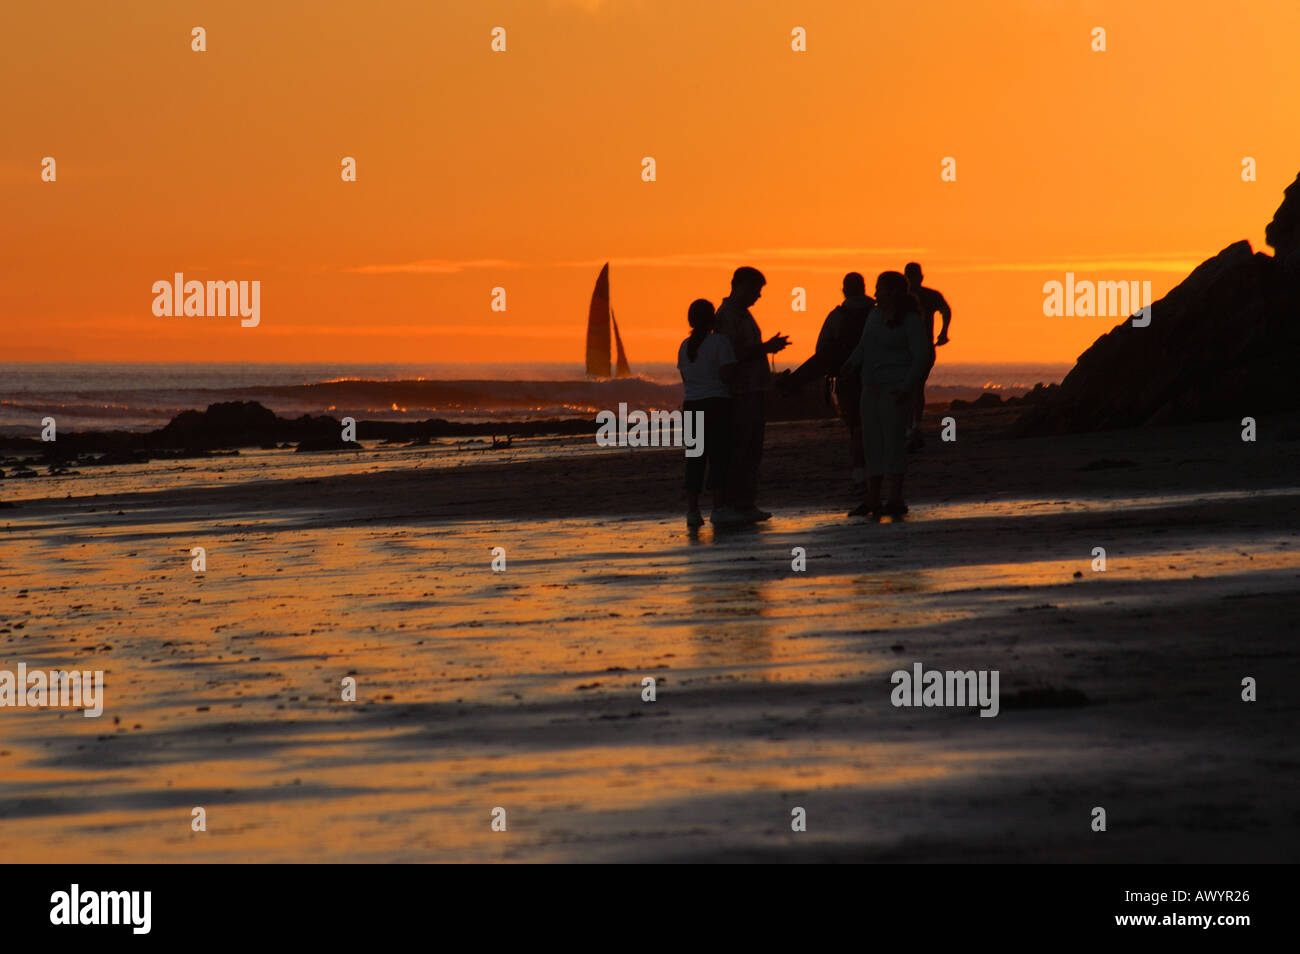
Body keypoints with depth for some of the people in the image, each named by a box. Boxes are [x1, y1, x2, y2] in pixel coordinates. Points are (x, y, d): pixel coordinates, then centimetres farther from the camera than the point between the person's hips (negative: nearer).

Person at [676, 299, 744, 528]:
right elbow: (728, 374, -14)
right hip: (716, 405, -6)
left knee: (695, 458, 6)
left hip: (691, 406, 6)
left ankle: (692, 510, 3)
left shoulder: (685, 346, 12)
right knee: (719, 456, -5)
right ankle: (719, 508, -10)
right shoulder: (720, 342, -8)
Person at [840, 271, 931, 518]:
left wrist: (906, 387, -25)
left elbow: (921, 357, -14)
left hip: (896, 389, -8)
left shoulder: (911, 321, -11)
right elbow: (863, 347, 12)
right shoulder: (875, 315, 11)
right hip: (872, 387, 8)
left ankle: (896, 500, -9)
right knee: (872, 442, 7)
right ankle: (872, 500, 10)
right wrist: (850, 365, -8)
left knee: (892, 441, -10)